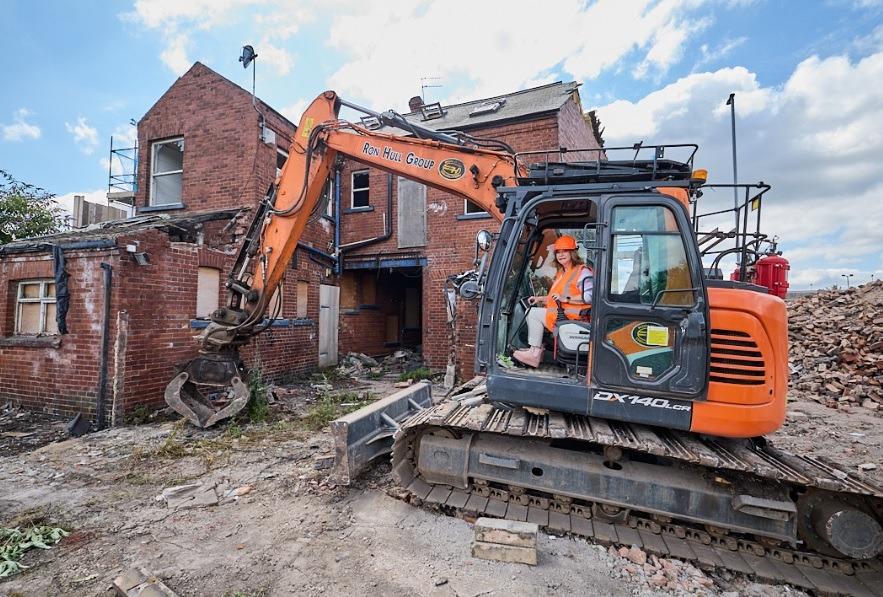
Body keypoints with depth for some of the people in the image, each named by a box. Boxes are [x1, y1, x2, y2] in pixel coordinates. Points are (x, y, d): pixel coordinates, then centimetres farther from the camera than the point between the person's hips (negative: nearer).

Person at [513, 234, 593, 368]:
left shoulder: (582, 271, -8)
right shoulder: (562, 273, 22)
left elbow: (590, 296, -21)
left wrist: (566, 299, -23)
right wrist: (540, 299, 15)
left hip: (573, 316, -10)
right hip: (561, 313, 10)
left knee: (533, 313, -14)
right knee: (531, 311, 7)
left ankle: (535, 354, -10)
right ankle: (536, 348, -3)